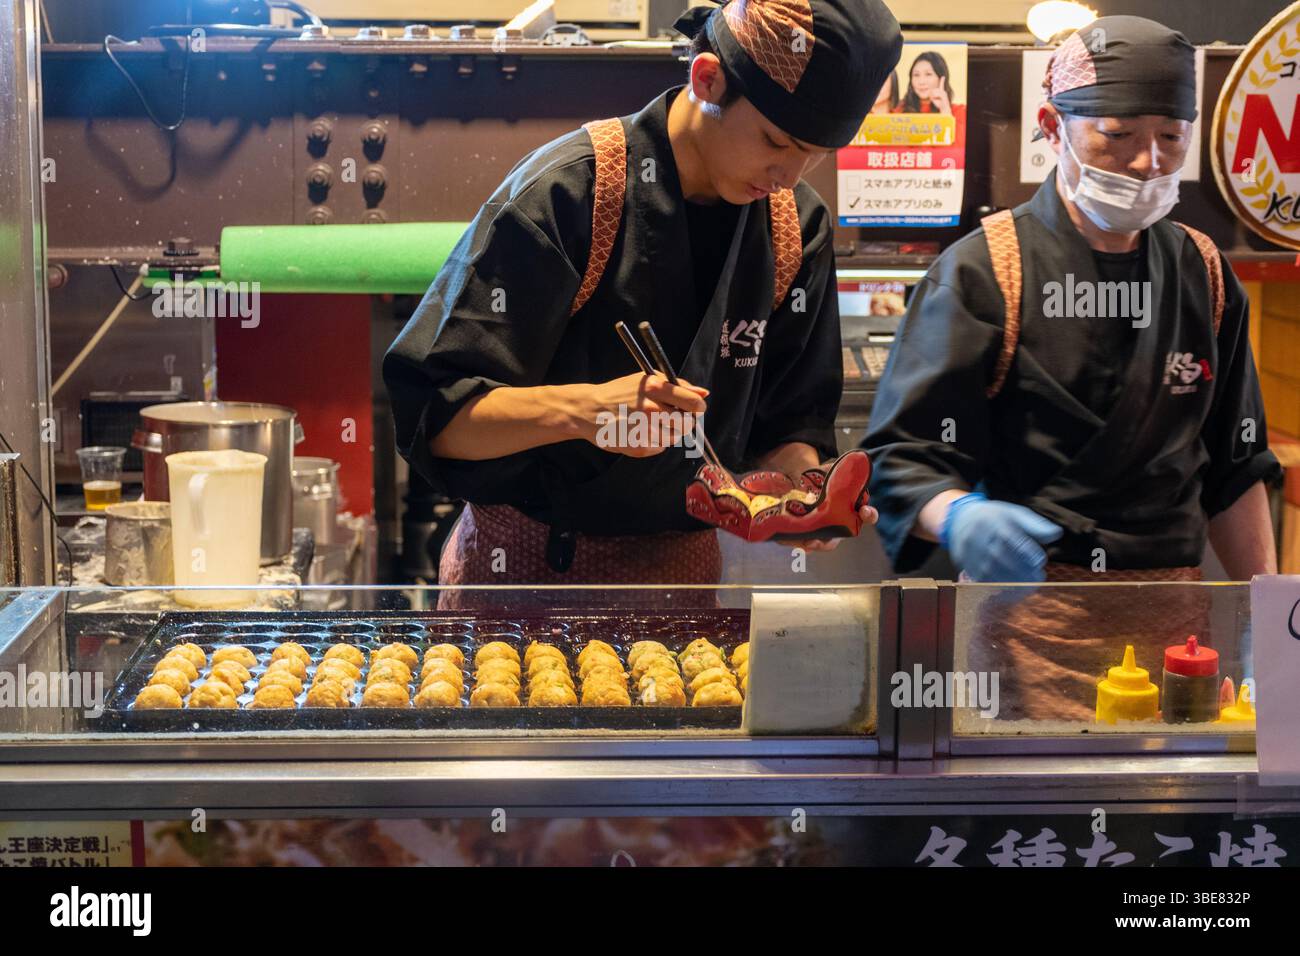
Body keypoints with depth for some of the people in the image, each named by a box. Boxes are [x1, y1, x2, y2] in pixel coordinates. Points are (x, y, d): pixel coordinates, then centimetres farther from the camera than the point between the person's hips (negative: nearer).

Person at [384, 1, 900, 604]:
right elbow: (435, 417, -21)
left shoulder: (797, 227, -3)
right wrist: (579, 409, -38)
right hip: (526, 565, -4)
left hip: (685, 568, 4)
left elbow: (788, 421, 3)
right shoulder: (565, 192, -20)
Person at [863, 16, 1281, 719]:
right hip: (1032, 620, -5)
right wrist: (958, 517, -31)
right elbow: (903, 457, -10)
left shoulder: (1201, 274, 11)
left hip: (1175, 615, 5)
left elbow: (1233, 469, 18)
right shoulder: (983, 271, -6)